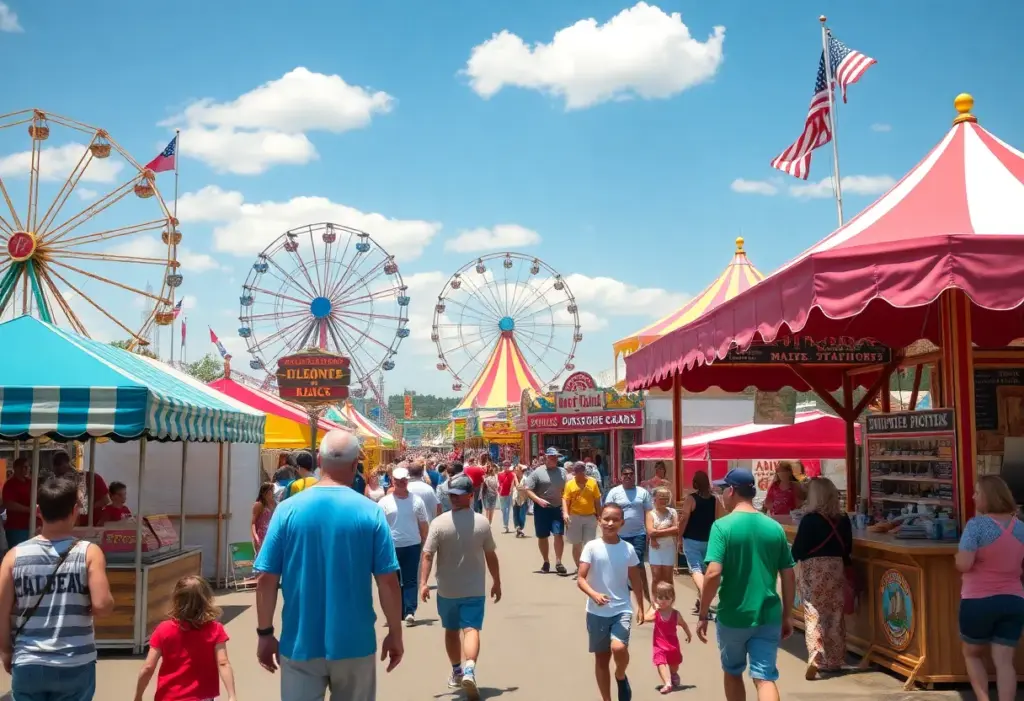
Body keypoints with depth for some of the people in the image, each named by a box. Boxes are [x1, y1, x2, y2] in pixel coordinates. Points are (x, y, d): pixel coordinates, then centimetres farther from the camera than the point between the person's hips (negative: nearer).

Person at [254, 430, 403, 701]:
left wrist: (264, 633, 6)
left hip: (300, 643, 0)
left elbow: (266, 579, -6)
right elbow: (388, 581, -7)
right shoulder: (371, 512, -8)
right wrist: (395, 634, 4)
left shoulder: (288, 510, -6)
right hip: (354, 644, 0)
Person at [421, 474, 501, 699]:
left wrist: (423, 582, -10)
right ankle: (469, 669, -29)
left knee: (451, 630, 18)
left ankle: (457, 672, 32)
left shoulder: (439, 523, -11)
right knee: (471, 629, -5)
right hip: (474, 589, -1)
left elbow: (427, 555, -14)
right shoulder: (482, 523, -5)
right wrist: (496, 582, 12)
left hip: (446, 589, 1)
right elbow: (491, 556, 2)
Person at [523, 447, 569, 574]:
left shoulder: (562, 472, 5)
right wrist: (539, 500, -19)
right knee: (542, 536, 8)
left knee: (558, 534, -6)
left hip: (557, 508, 2)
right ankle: (546, 561, 22)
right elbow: (528, 490, -7)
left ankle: (558, 562, 1)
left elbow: (566, 490, 10)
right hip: (541, 509, -1)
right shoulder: (537, 472, -6)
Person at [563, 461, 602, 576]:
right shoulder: (570, 484, -2)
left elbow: (597, 501, 5)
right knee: (576, 544, 8)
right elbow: (565, 500, -5)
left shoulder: (592, 482, 1)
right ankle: (579, 568, 20)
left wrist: (599, 516, 5)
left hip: (590, 517, 1)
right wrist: (565, 513, -20)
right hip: (575, 517, 0)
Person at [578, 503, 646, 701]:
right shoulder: (592, 547, -7)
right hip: (597, 612, 0)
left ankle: (621, 677, 10)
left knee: (619, 648, -23)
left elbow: (635, 580, 10)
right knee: (601, 658, 10)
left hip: (622, 610, 0)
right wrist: (594, 595, -28)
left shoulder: (628, 548, -1)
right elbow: (581, 579, -11)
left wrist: (640, 607, 8)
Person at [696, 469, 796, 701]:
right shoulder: (775, 527, 2)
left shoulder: (723, 526, -12)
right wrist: (788, 615, 15)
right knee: (765, 678, 2)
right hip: (768, 616, 3)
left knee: (733, 673, 20)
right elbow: (789, 576, 6)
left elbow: (713, 574, -20)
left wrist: (703, 615, -11)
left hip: (733, 616, -3)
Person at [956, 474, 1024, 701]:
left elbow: (963, 564, -22)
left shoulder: (977, 524, -15)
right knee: (1004, 661, 4)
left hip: (979, 601, -4)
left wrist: (960, 555, -1)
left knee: (972, 654, 16)